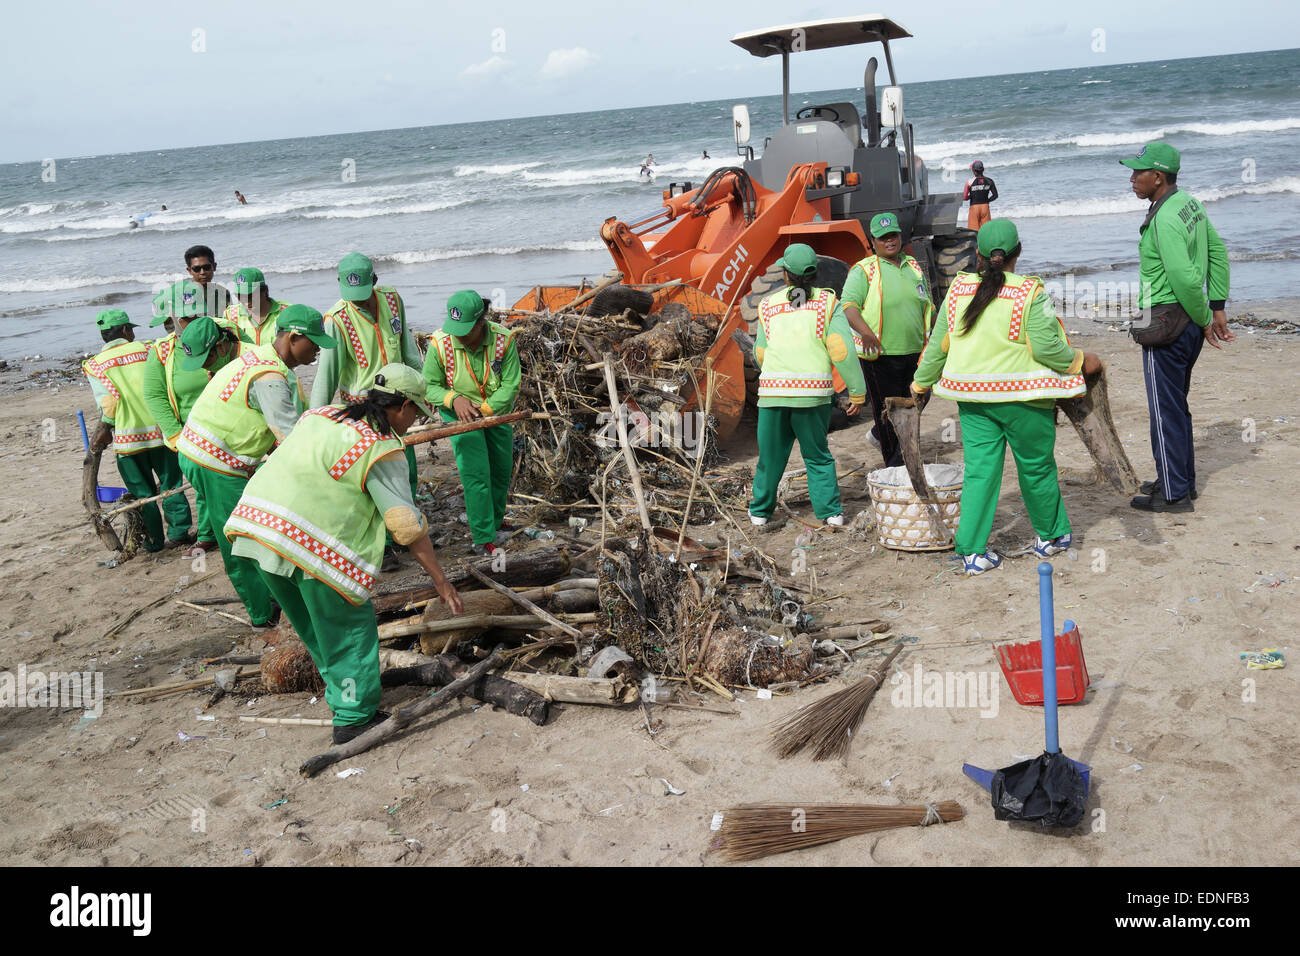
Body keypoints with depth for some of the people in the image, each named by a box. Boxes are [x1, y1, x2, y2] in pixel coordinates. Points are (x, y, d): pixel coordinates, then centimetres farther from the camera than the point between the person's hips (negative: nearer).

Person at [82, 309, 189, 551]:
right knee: (170, 484, 12)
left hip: (128, 437, -1)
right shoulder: (145, 350, 6)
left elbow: (109, 399, -10)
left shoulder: (95, 364, 2)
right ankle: (179, 532, 12)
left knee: (142, 492, 9)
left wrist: (105, 428, -3)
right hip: (161, 430, 1)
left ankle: (154, 540, 13)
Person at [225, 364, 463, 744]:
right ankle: (354, 716, 11)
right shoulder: (382, 451, -6)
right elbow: (406, 524, -10)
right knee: (350, 625, 8)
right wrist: (440, 580, -6)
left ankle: (342, 694, 39)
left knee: (311, 621, 23)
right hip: (313, 544, -8)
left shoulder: (321, 415, 16)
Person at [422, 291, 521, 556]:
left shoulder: (503, 340, -23)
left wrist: (484, 410, -26)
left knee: (501, 469, 15)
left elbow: (511, 385, -17)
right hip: (459, 413, -2)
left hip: (496, 411, 3)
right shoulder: (440, 343, -24)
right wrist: (454, 399, -31)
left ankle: (495, 521, 39)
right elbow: (429, 386, -13)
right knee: (475, 473, -12)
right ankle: (483, 538, -5)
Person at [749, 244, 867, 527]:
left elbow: (760, 355, 13)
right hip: (814, 391, -1)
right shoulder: (828, 303, 3)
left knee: (771, 455, 14)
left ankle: (761, 511, 24)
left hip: (773, 390, 1)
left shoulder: (768, 306, 9)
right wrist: (857, 392, -1)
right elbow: (842, 351, -6)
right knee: (818, 456, 14)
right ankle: (830, 511, 10)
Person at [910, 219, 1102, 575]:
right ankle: (1051, 536, 31)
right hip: (1022, 398, -3)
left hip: (972, 396, 3)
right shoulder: (1030, 293, -11)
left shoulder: (958, 290, 1)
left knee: (979, 471, 7)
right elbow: (1046, 347, -15)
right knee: (1037, 468, 14)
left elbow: (939, 344, 7)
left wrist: (922, 382, 20)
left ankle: (972, 551, 6)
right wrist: (1080, 361, 2)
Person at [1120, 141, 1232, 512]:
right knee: (1177, 405, 20)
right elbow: (1219, 253, 15)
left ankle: (1173, 494, 10)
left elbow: (1185, 279, -27)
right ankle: (1183, 481, 32)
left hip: (1166, 325, -10)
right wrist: (1218, 308, 14)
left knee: (1165, 410, 1)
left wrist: (1204, 320, -13)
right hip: (1189, 324, 10)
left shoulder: (1165, 220, -22)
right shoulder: (1191, 204, 9)